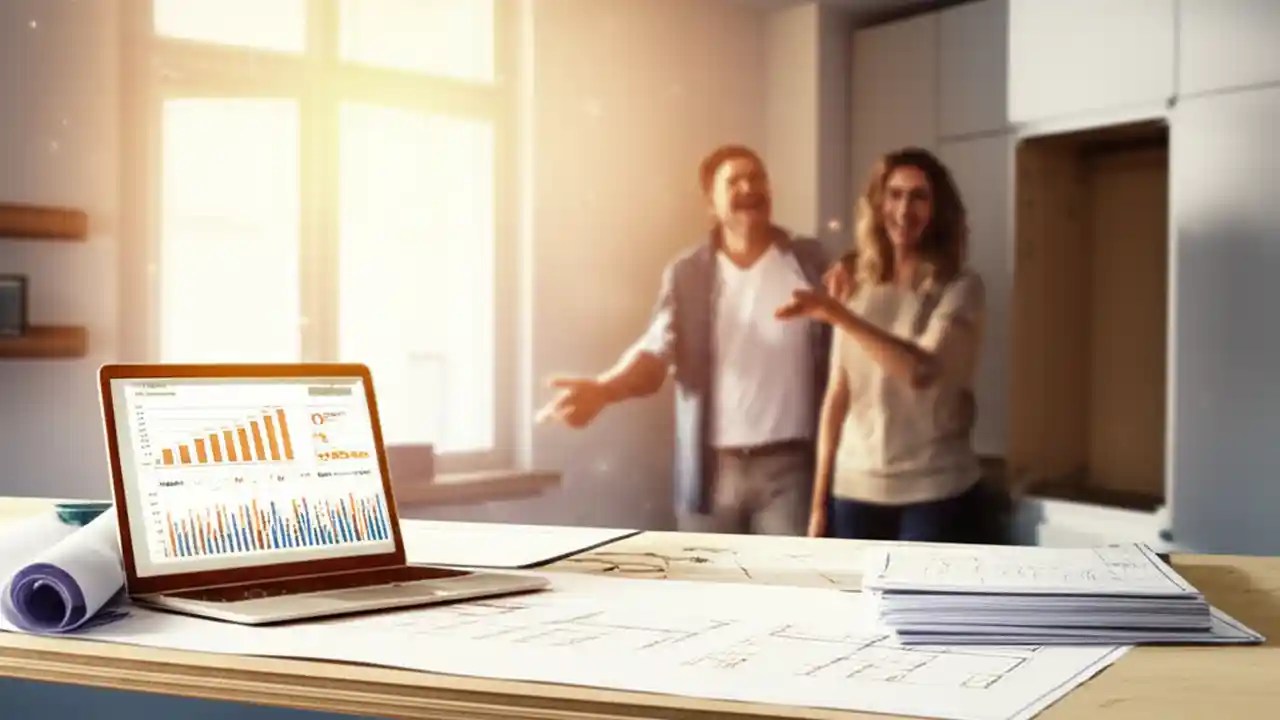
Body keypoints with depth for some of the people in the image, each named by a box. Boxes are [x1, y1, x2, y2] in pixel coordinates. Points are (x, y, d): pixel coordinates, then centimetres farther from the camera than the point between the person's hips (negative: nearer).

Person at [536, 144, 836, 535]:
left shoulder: (809, 262, 3)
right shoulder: (687, 273, 4)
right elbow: (655, 353, -7)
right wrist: (602, 388, -28)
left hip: (789, 464, -1)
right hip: (712, 467, 1)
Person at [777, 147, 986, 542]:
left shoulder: (960, 288, -3)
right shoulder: (858, 290, 10)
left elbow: (922, 369, -21)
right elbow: (837, 396, 9)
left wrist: (841, 316, -27)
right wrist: (819, 499, 7)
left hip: (933, 490, -4)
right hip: (856, 487, 4)